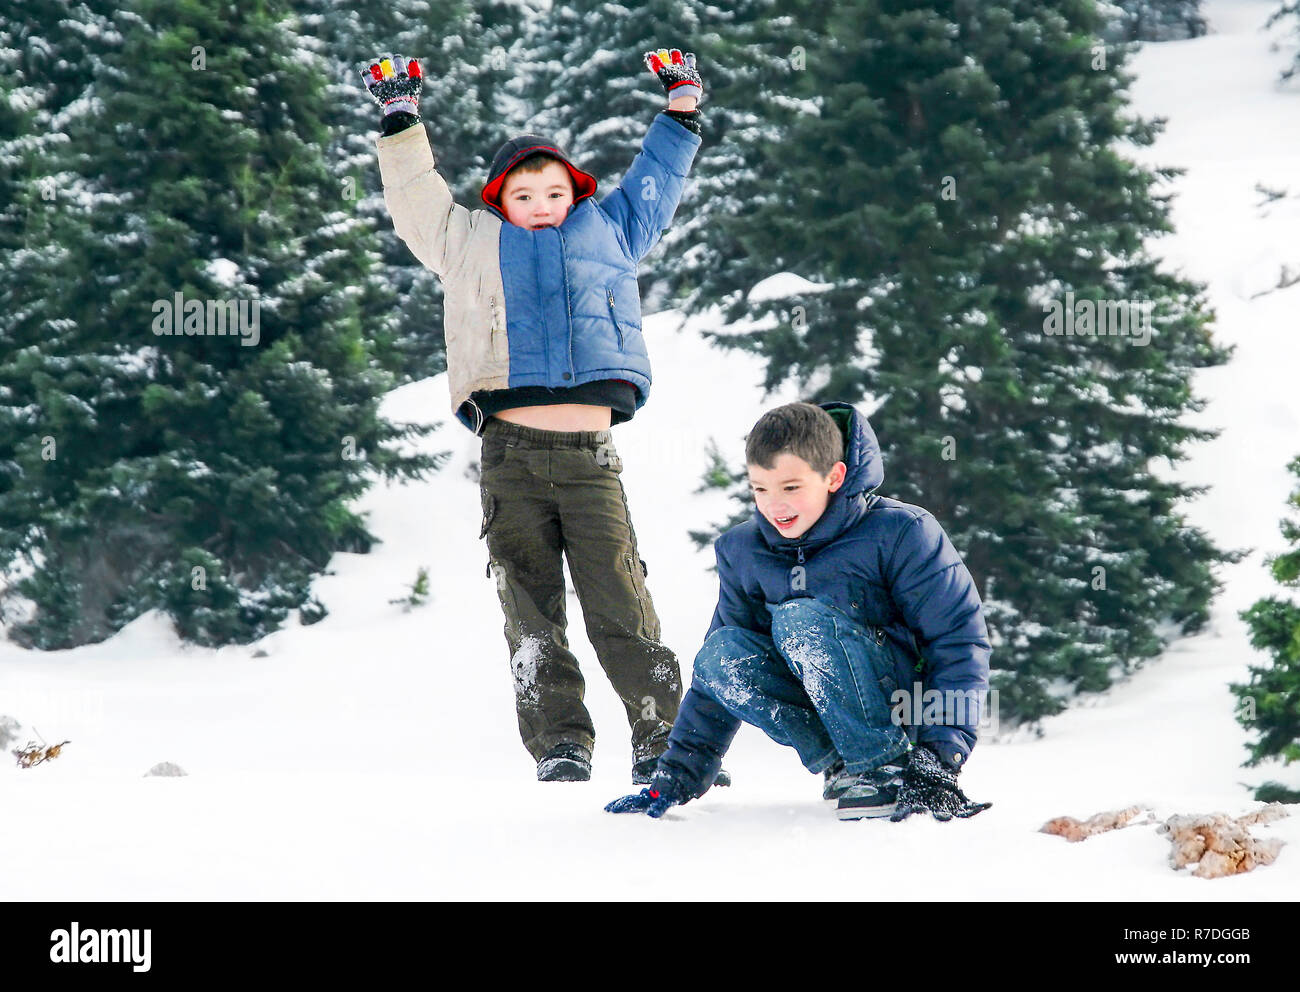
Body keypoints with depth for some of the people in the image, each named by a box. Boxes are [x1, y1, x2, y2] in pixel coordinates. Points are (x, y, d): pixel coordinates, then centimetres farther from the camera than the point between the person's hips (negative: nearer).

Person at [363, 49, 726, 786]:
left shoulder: (606, 231, 23)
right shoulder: (474, 242, 21)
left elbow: (655, 184, 36)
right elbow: (417, 199, 29)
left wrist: (682, 109, 41)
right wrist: (401, 118, 30)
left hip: (591, 453, 0)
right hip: (512, 453, 0)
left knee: (621, 604, -6)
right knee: (533, 610, -4)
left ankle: (664, 739, -3)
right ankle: (561, 748, -3)